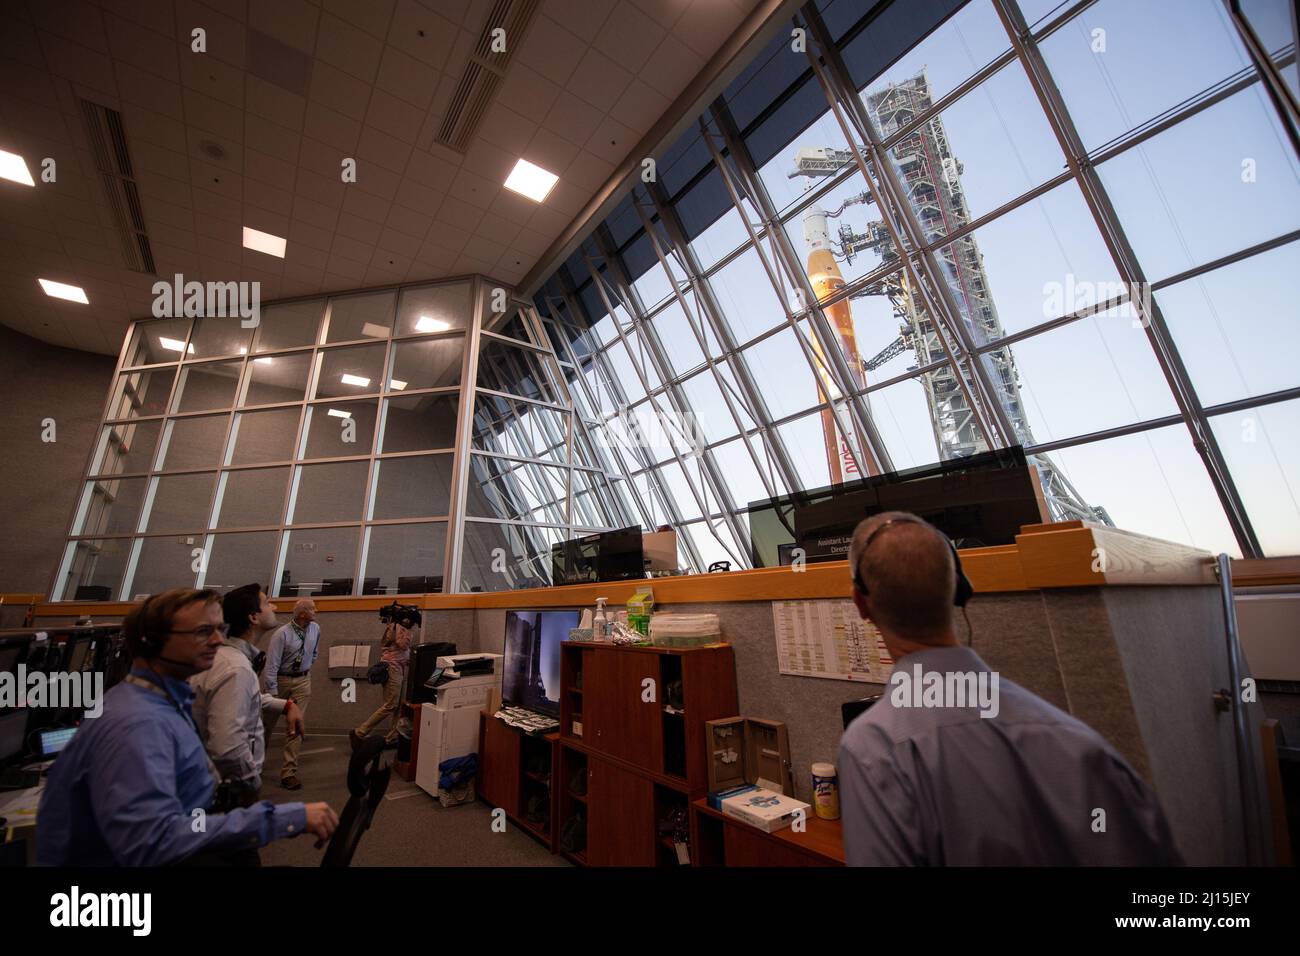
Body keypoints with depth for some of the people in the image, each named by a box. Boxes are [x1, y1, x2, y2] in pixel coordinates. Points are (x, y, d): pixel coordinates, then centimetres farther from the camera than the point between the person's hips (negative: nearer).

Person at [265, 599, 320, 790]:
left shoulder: (315, 629, -5)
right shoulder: (282, 634, -21)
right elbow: (271, 665, -20)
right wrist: (273, 694, -20)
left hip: (303, 681, 3)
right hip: (281, 680, -3)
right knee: (268, 722, 15)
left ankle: (288, 772, 5)